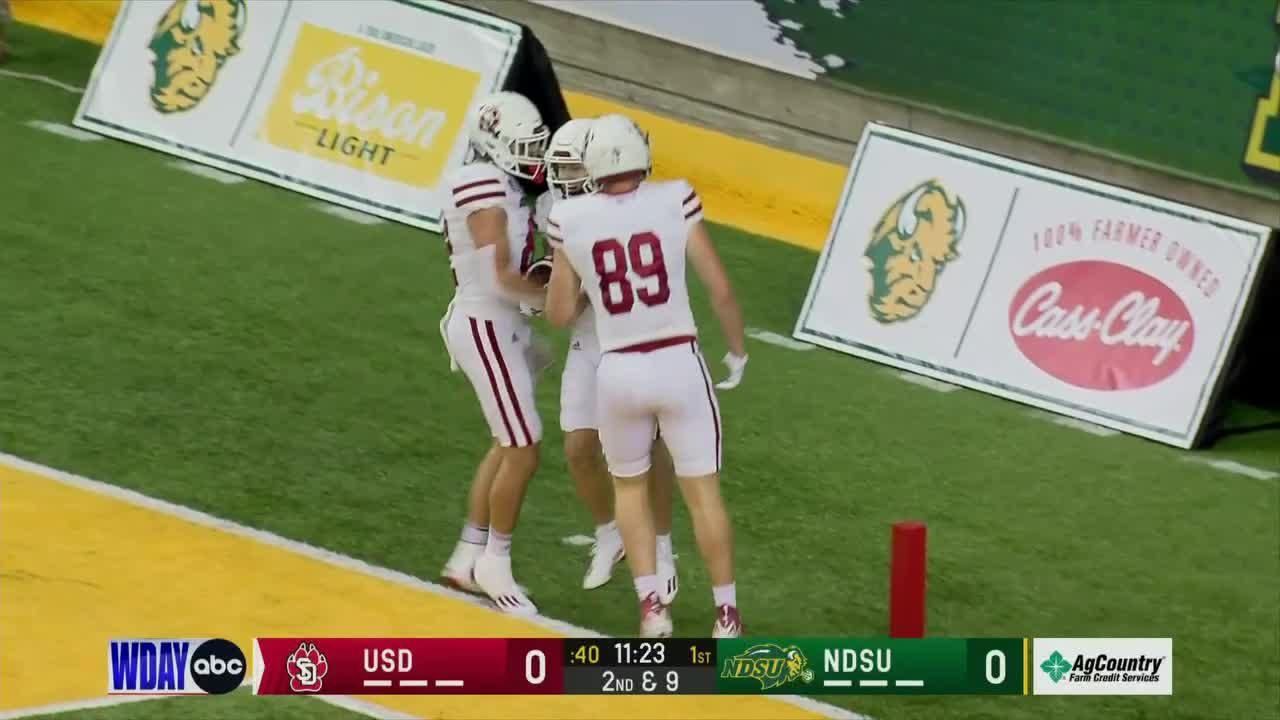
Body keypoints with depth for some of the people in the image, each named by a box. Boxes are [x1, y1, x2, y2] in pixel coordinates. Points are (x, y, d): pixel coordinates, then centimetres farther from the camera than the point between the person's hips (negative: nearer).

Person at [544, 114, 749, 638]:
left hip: (619, 370, 1)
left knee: (629, 486, 21)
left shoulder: (571, 221, -4)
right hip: (679, 364, -1)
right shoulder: (675, 203, -7)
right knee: (702, 491, 9)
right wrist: (737, 351, 12)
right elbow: (719, 289, -3)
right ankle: (726, 613, 13)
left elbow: (560, 314, 5)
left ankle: (652, 606, 12)